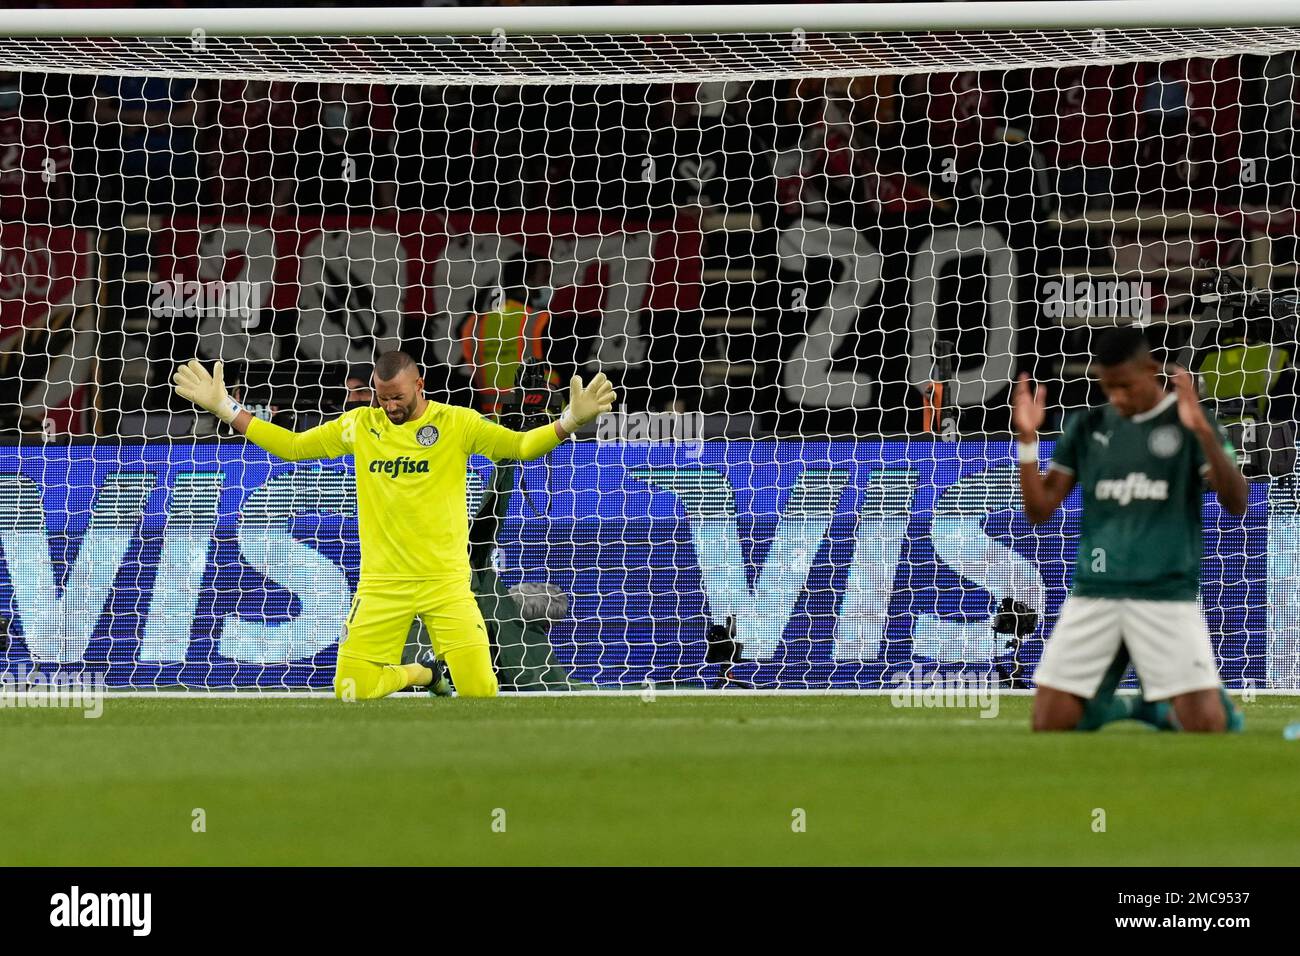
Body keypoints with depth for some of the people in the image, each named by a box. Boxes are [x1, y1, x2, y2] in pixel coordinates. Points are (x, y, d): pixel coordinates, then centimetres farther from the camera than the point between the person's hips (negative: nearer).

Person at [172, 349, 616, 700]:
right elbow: (292, 445, 12)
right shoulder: (360, 425, 6)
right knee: (352, 691, -6)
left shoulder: (456, 423, -2)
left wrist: (570, 420, -24)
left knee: (479, 690, -13)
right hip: (380, 585, 2)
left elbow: (519, 445, -7)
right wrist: (225, 408, 8)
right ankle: (420, 674, 26)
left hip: (446, 581, -2)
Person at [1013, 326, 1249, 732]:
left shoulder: (1187, 420, 0)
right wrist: (1027, 438, -6)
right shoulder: (1088, 426, 9)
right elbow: (1038, 510, 9)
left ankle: (1160, 710, 20)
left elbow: (1236, 503, -11)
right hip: (1093, 592, 3)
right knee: (1050, 723, -4)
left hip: (1167, 593, -3)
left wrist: (1204, 432, -26)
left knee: (1207, 725, -13)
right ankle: (1115, 708, 24)